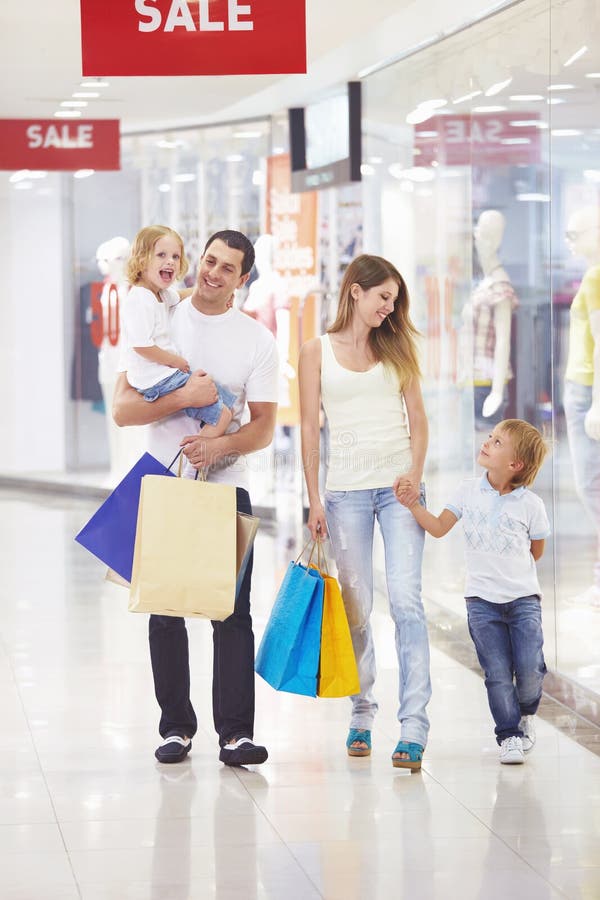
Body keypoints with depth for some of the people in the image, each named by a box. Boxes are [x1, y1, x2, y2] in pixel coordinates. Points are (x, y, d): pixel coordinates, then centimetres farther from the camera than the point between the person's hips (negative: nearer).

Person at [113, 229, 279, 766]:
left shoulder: (257, 340, 5)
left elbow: (264, 427, 1)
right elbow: (123, 410, -5)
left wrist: (219, 446, -19)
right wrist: (183, 397, -20)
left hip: (227, 486, 0)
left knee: (233, 612, -7)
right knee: (165, 612, 3)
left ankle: (236, 732, -8)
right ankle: (175, 727, 12)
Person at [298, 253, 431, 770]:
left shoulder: (396, 346, 12)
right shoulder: (318, 352, 6)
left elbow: (417, 417, 11)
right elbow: (310, 427, 4)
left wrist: (415, 473, -6)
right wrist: (314, 501, -1)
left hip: (398, 486, 0)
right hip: (347, 489, 0)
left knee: (406, 600, -11)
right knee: (357, 606, 2)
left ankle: (414, 725, -15)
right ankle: (362, 713, 17)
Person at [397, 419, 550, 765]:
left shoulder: (531, 504, -6)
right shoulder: (469, 490, 1)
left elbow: (536, 551, 8)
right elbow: (440, 527, 4)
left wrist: (510, 570, 8)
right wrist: (414, 505, -7)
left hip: (523, 598, -1)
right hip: (482, 600, 2)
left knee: (530, 669, -10)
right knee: (498, 673, -2)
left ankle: (527, 712, 20)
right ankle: (510, 734, 13)